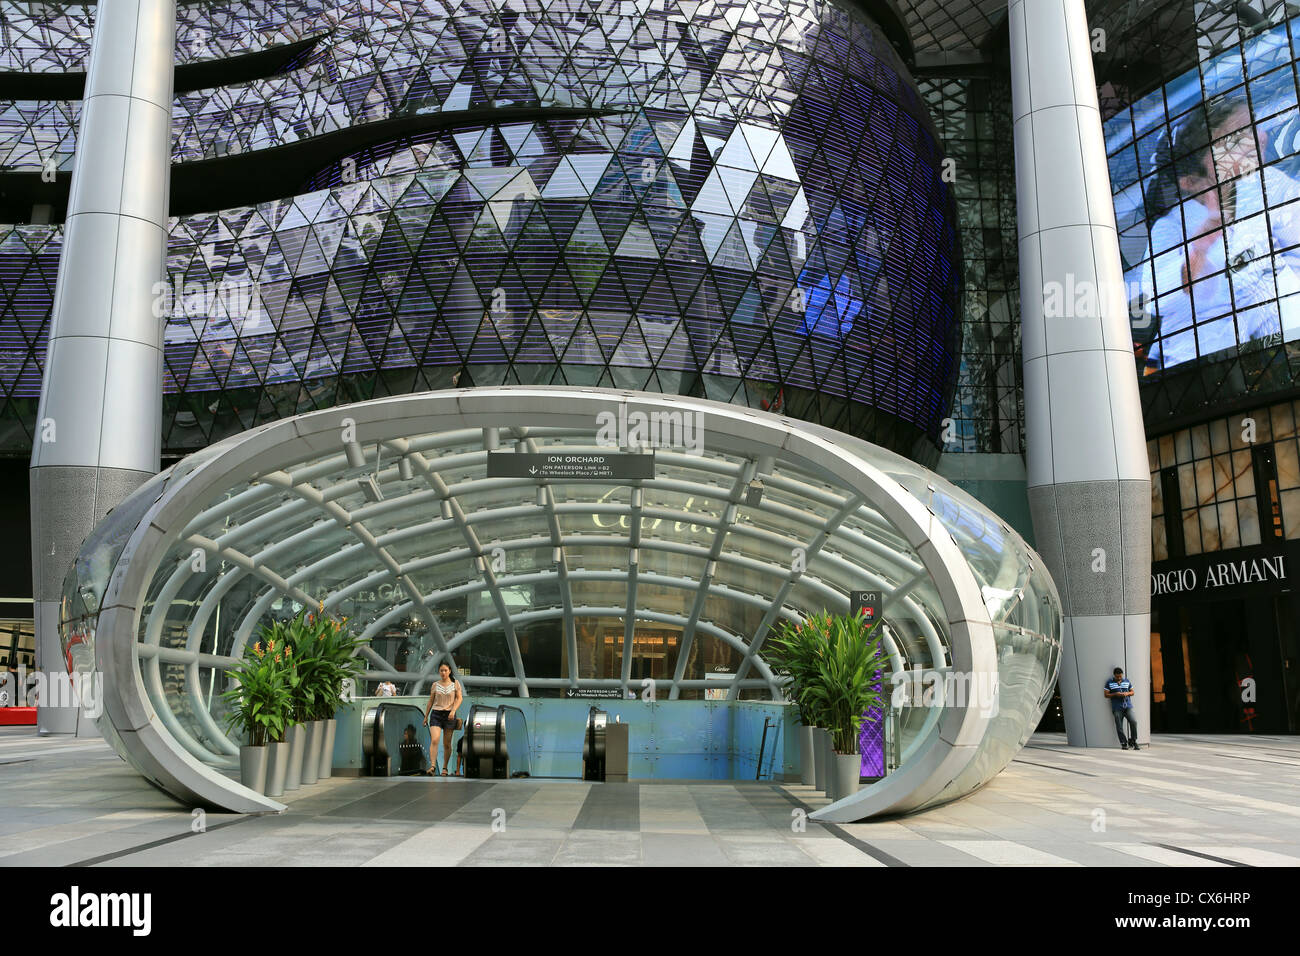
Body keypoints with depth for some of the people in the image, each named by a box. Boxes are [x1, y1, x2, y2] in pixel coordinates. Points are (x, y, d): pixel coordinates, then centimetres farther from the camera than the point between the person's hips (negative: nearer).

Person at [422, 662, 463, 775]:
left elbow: (459, 698, 0)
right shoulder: (435, 685, 8)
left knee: (447, 744, 4)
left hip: (449, 715, 0)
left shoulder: (455, 683, 4)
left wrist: (453, 710, -15)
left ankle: (445, 768, 15)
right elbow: (430, 702, 14)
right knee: (434, 740, -18)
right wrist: (426, 716, 14)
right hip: (436, 714, 0)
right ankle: (433, 766, -20)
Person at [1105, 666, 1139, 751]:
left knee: (1133, 722, -14)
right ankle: (1124, 744, 6)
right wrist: (1115, 694, -12)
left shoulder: (1127, 681, 13)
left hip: (1128, 706, 2)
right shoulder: (1109, 683, 4)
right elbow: (1106, 694, 4)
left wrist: (1127, 693, -5)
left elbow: (1132, 692, 18)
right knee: (1119, 727, -4)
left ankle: (1132, 741, 3)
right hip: (1117, 707, -1)